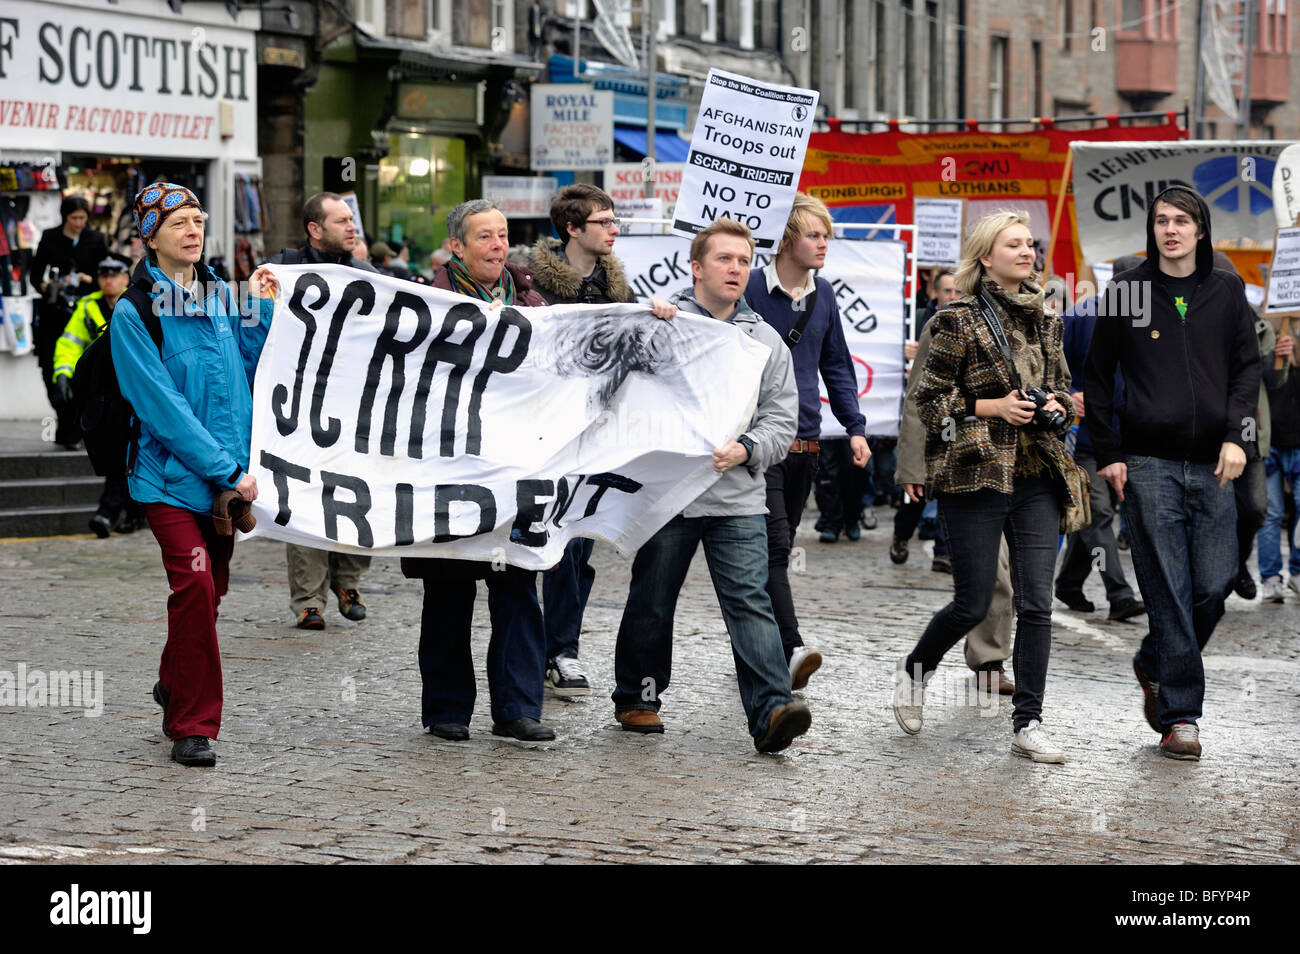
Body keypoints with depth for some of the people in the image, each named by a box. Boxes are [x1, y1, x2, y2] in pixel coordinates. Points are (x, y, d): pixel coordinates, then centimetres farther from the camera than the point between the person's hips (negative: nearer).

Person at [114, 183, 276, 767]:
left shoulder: (223, 297, 9)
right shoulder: (133, 314, -9)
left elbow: (255, 373, 11)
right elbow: (163, 406, -14)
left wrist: (262, 309, 0)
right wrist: (225, 471, -18)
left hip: (229, 474, 6)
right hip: (172, 476, -5)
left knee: (211, 588, 13)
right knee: (194, 587, -16)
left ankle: (175, 685, 38)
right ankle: (192, 725, -6)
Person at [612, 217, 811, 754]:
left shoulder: (765, 340, 12)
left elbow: (782, 420, 8)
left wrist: (745, 450, -11)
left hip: (738, 499, 1)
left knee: (751, 603, -10)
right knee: (651, 603, 9)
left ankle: (771, 711, -19)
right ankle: (636, 699, 26)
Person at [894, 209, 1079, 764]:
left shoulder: (1046, 323, 14)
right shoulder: (960, 322, -4)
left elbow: (1063, 388, 24)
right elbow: (929, 398, -4)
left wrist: (1056, 408, 2)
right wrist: (993, 407, -14)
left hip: (1036, 475, 5)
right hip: (975, 474, -5)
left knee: (1036, 602, -4)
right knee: (973, 603, -1)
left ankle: (1028, 724, -1)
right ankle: (915, 670, 28)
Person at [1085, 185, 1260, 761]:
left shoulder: (1227, 292, 10)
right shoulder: (1126, 292, 5)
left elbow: (1247, 367, 9)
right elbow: (1097, 377, 8)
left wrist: (1236, 435, -7)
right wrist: (1107, 454, 1)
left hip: (1212, 465, 2)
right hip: (1149, 465, -2)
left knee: (1215, 585, 0)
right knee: (1168, 593, -5)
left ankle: (1154, 665, 27)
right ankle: (1180, 717, 0)